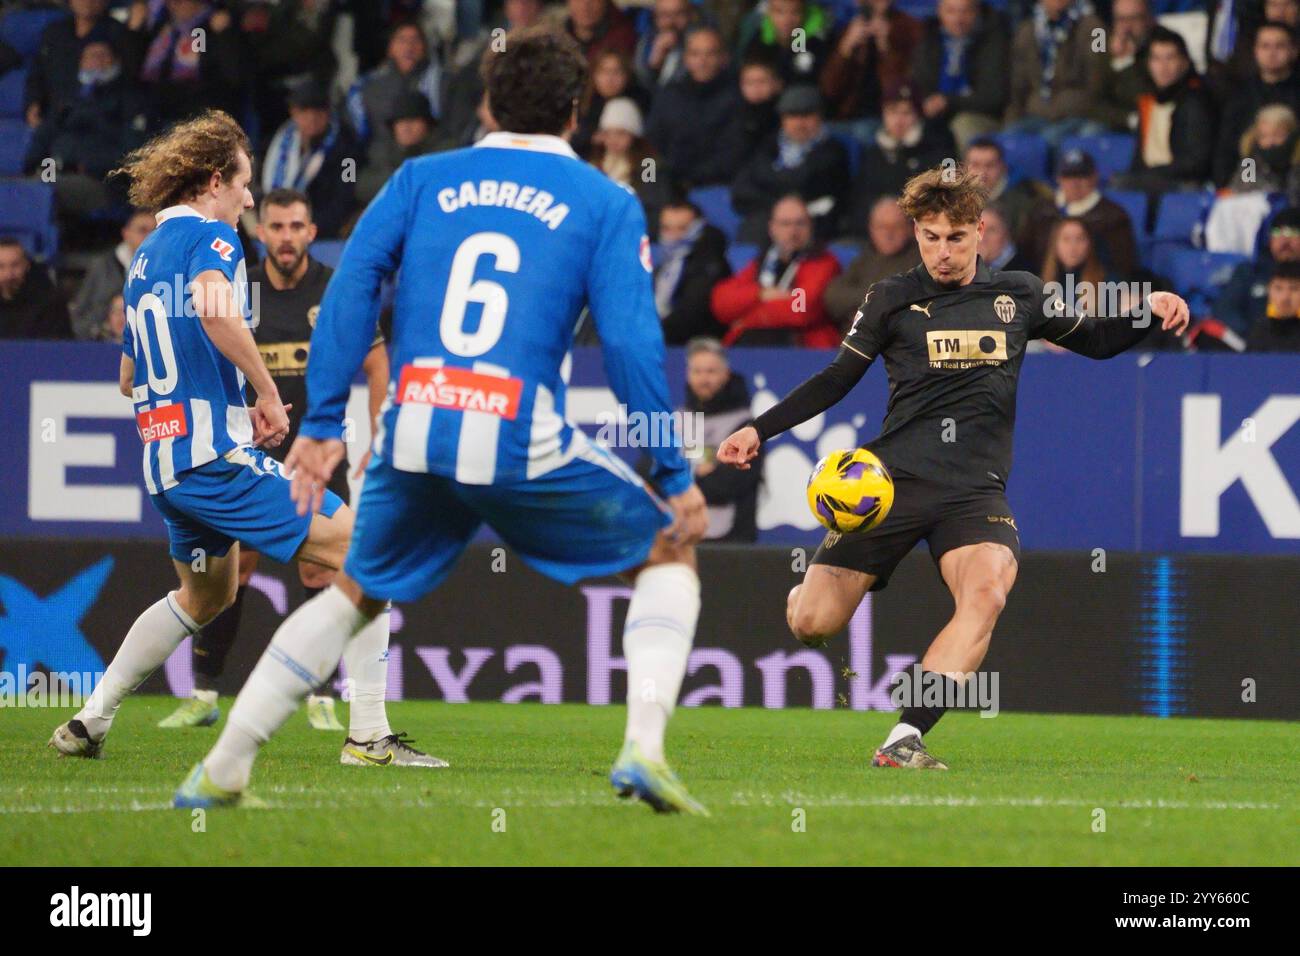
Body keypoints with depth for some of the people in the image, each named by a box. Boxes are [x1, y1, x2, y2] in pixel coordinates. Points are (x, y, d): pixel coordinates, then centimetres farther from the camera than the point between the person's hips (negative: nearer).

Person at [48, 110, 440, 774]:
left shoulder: (144, 257, 21)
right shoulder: (209, 236, -6)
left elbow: (130, 379, 29)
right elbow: (213, 306, -29)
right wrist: (269, 395, -19)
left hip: (164, 463, 9)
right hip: (219, 455, -9)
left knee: (205, 596, 30)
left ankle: (89, 721, 29)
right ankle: (368, 732, -13)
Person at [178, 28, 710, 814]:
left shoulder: (423, 179, 16)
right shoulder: (606, 204, 8)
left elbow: (353, 284, 5)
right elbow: (632, 341, -2)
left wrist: (323, 423, 4)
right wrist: (676, 475, 2)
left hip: (413, 435, 3)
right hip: (523, 444, -3)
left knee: (354, 595, 28)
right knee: (669, 555, 18)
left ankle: (220, 773, 23)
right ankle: (644, 748, -2)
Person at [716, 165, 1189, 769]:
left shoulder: (1019, 295, 11)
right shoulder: (892, 300, 6)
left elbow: (1096, 341, 22)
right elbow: (837, 380, 12)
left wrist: (1149, 310, 3)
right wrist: (760, 430, 5)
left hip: (977, 489, 1)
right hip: (894, 479, 0)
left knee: (986, 595, -31)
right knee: (812, 624, -7)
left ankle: (903, 742, -34)